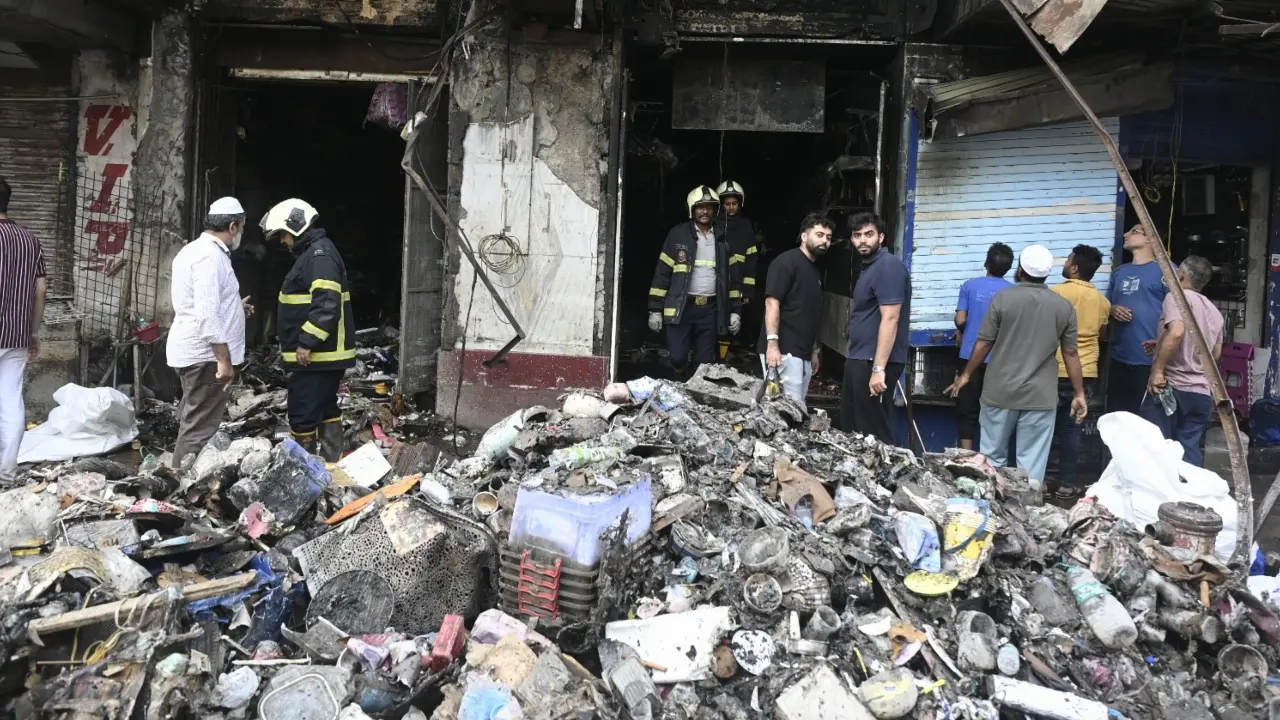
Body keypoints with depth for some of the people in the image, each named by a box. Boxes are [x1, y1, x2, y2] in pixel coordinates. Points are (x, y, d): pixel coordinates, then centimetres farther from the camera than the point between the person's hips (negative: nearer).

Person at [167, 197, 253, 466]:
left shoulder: (195, 250, 15)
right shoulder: (210, 255, -18)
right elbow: (207, 315, -25)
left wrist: (233, 307, 24)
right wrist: (224, 360, -23)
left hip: (193, 350, 11)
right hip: (204, 354, -11)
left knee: (193, 423, 18)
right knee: (200, 428, -6)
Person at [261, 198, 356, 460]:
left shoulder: (319, 254, -15)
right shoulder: (314, 253, 19)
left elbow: (327, 304, -26)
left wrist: (306, 343, -24)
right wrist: (306, 343, 23)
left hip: (315, 354, -11)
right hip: (323, 353, 11)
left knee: (302, 415, -8)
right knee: (326, 409, 16)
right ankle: (331, 463, 23)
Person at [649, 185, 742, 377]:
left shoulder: (722, 239, 10)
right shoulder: (678, 235, 1)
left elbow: (731, 276, 13)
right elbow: (662, 273, 0)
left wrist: (735, 310, 7)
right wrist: (655, 309, -5)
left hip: (710, 309, 3)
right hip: (681, 306, -2)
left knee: (704, 362, 2)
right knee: (678, 357, -9)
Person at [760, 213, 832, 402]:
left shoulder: (815, 270, 20)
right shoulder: (786, 261, -7)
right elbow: (772, 302, -16)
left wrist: (814, 350, 23)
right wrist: (772, 343, -25)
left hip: (803, 352, 9)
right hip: (783, 350, -9)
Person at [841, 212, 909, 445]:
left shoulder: (888, 266, -14)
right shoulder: (869, 266, 16)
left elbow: (890, 319, -21)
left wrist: (878, 368, -26)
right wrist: (865, 363, 19)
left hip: (874, 362, -10)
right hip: (858, 360, 10)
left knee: (873, 434, -4)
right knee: (850, 428, 14)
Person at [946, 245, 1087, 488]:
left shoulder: (1002, 299, -5)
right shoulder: (1064, 307, 2)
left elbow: (984, 343, -3)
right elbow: (1070, 354, 3)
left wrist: (966, 375, 10)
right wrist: (1079, 393, 11)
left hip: (1000, 392, -1)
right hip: (1040, 396, 1)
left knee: (993, 456, 13)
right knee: (1032, 463, 4)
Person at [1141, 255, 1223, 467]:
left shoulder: (1177, 296, -6)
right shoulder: (1215, 311, 17)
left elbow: (1176, 333, -24)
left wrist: (1157, 370, -21)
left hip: (1169, 386, -7)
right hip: (1201, 392, 7)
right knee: (1190, 451, 7)